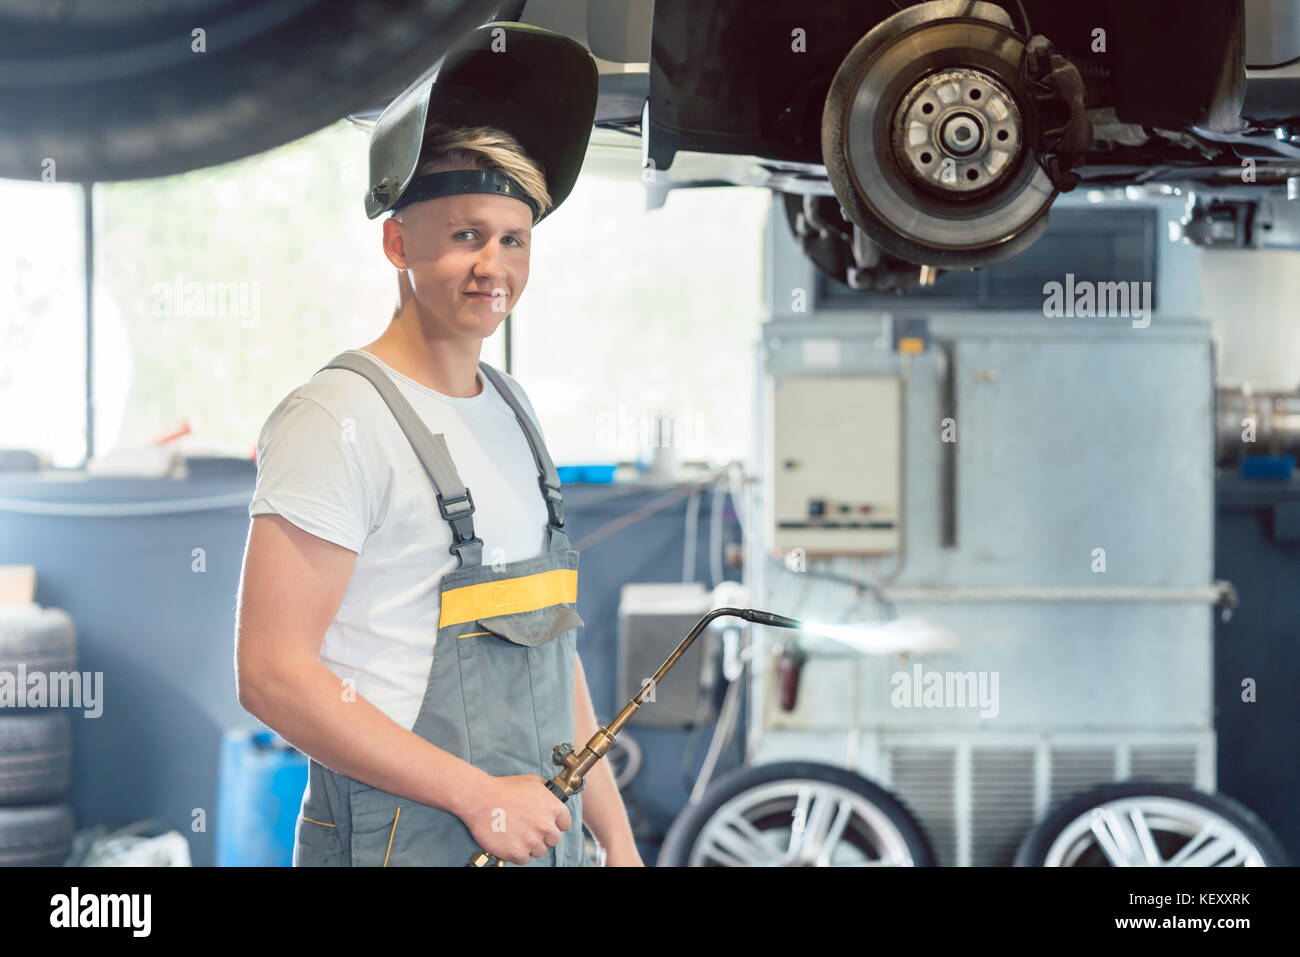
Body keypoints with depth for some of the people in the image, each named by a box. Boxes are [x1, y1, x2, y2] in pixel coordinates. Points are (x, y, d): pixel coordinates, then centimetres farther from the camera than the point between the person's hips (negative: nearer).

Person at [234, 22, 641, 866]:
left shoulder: (513, 411, 12)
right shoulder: (339, 419, -12)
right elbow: (274, 674, -18)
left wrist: (617, 837, 12)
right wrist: (480, 795, -17)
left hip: (536, 830, 7)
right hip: (400, 844, -7)